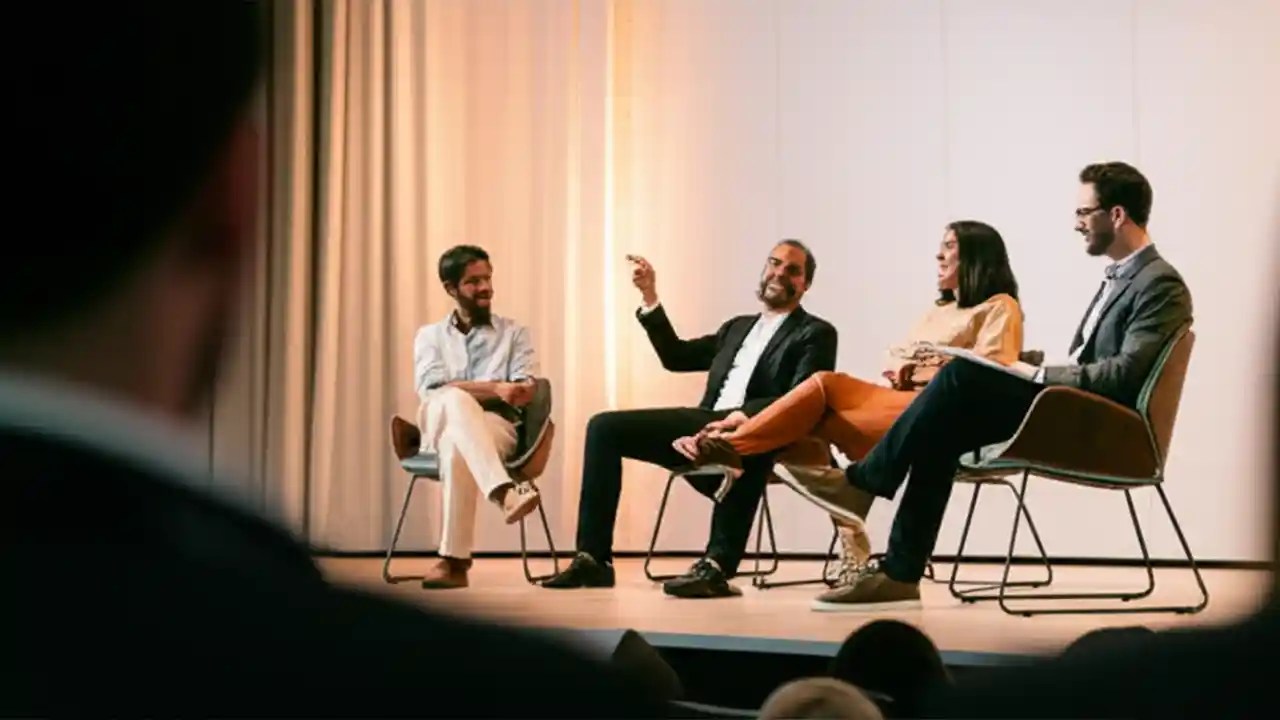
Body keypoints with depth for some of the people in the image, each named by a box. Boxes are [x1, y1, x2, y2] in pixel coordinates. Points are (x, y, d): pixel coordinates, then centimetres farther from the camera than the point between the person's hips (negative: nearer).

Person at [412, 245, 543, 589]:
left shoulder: (514, 333, 20)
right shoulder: (430, 335, 22)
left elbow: (525, 392, 2)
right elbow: (432, 388, 0)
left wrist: (466, 390, -15)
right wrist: (494, 388, -13)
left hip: (495, 427, 0)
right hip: (442, 424, 0)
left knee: (458, 449, -41)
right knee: (454, 401, -41)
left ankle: (454, 559, -46)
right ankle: (505, 491, -59)